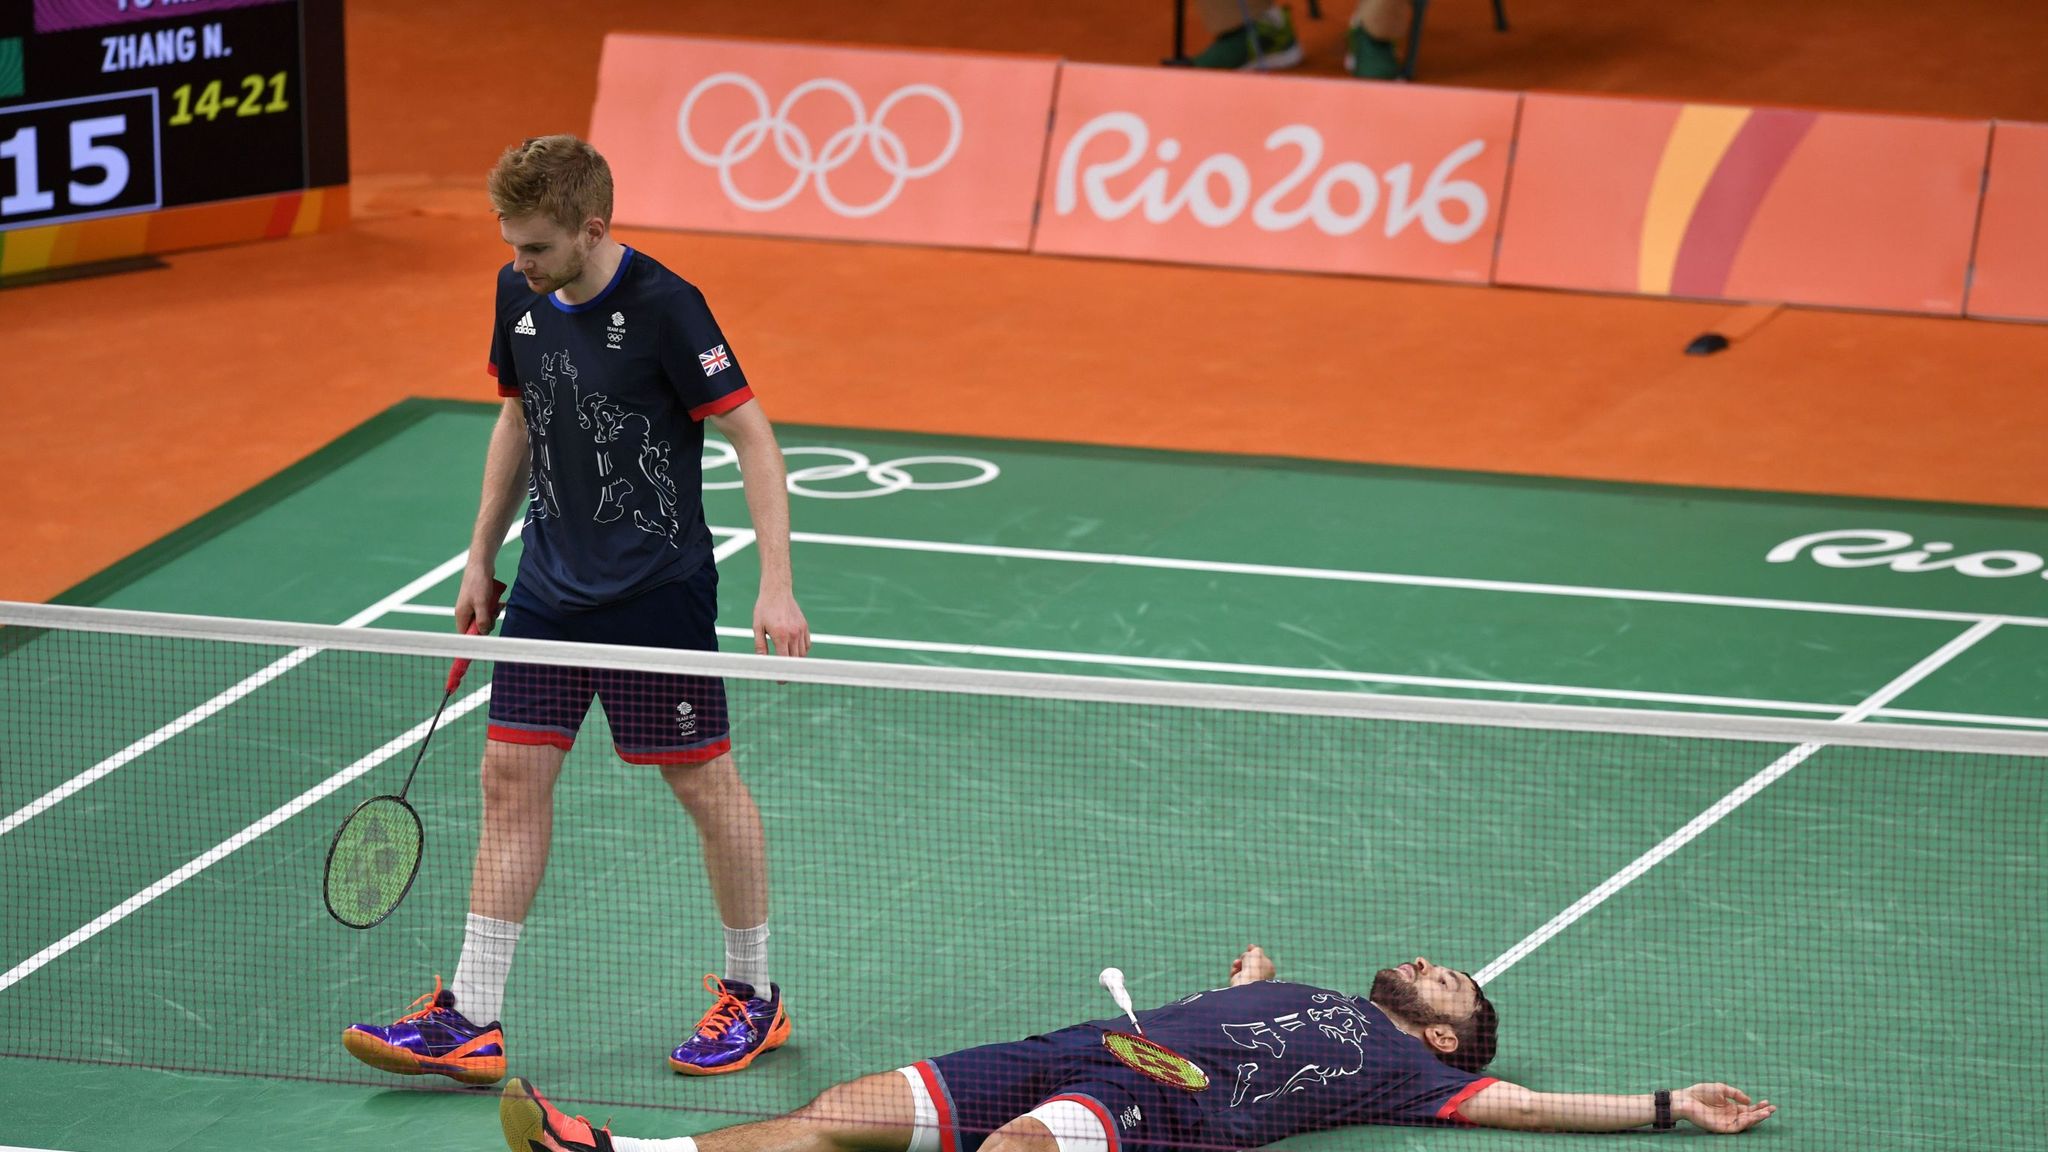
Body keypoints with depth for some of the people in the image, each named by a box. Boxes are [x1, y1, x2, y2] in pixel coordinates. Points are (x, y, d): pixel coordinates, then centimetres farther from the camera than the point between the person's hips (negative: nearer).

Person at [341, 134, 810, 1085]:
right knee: (511, 777, 2)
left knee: (704, 783, 5)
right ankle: (470, 1023, 3)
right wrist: (481, 558, 18)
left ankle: (754, 997, 22)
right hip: (552, 582, 6)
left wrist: (777, 586, -23)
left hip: (657, 591, -6)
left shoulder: (663, 308, -19)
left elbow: (752, 436, -16)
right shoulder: (519, 294, 1)